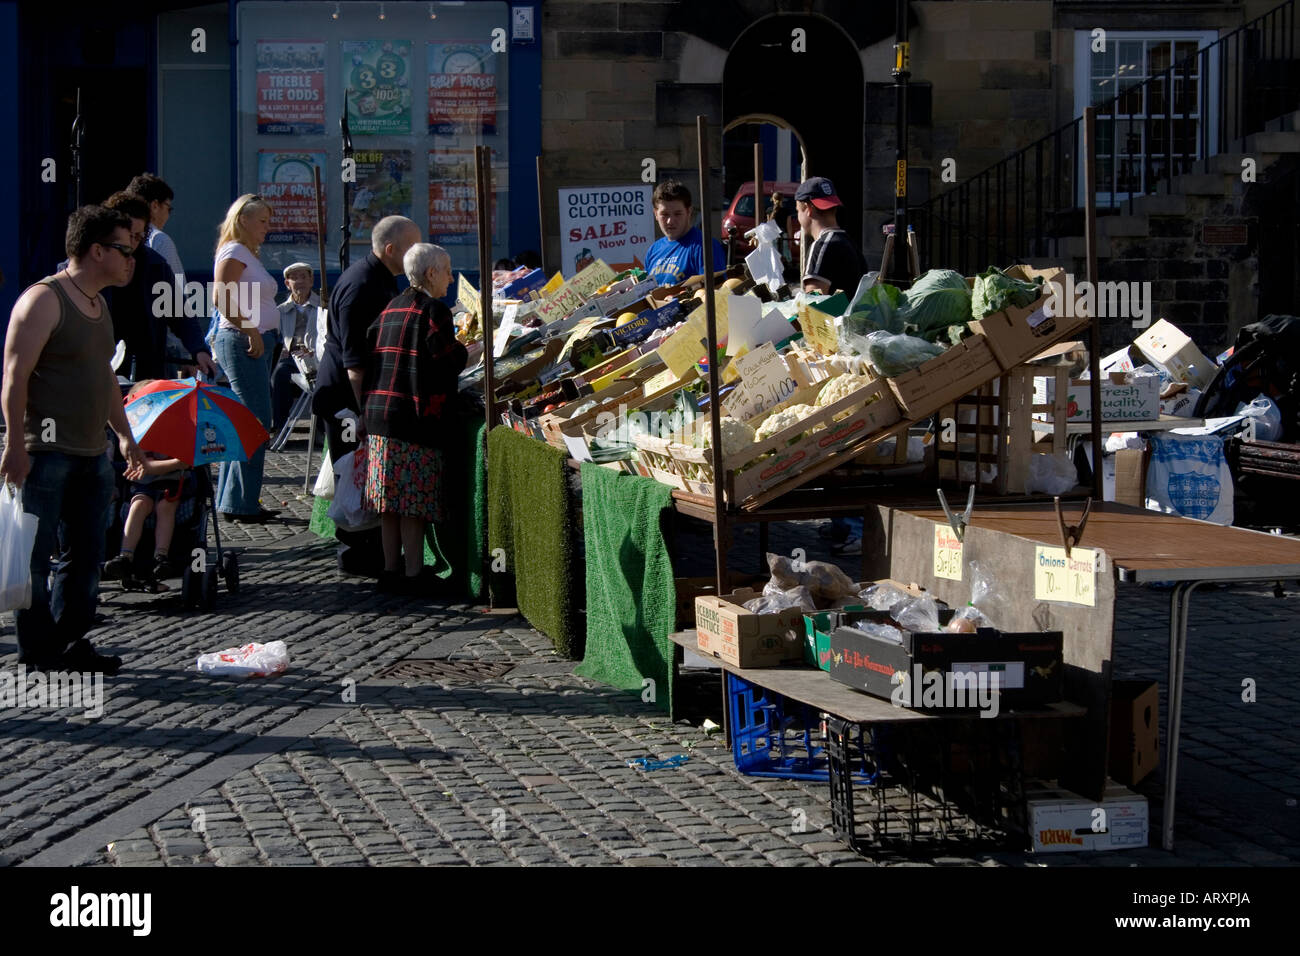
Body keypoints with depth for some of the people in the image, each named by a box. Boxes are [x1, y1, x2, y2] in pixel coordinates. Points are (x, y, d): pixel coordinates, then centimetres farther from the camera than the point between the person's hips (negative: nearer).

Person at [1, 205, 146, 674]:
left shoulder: (98, 305, 16)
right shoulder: (43, 300, -12)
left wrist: (124, 434, 26)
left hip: (91, 455, 9)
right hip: (44, 456, -9)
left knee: (85, 556, 11)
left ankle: (71, 642, 19)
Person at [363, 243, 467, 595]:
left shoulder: (391, 309, 15)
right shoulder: (434, 311, -8)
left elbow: (372, 356, 17)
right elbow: (446, 364, -15)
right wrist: (466, 352, 4)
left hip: (378, 409, 7)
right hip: (416, 415, -7)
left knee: (391, 499, 10)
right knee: (414, 499, -4)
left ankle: (391, 569, 14)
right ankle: (412, 574, -3)